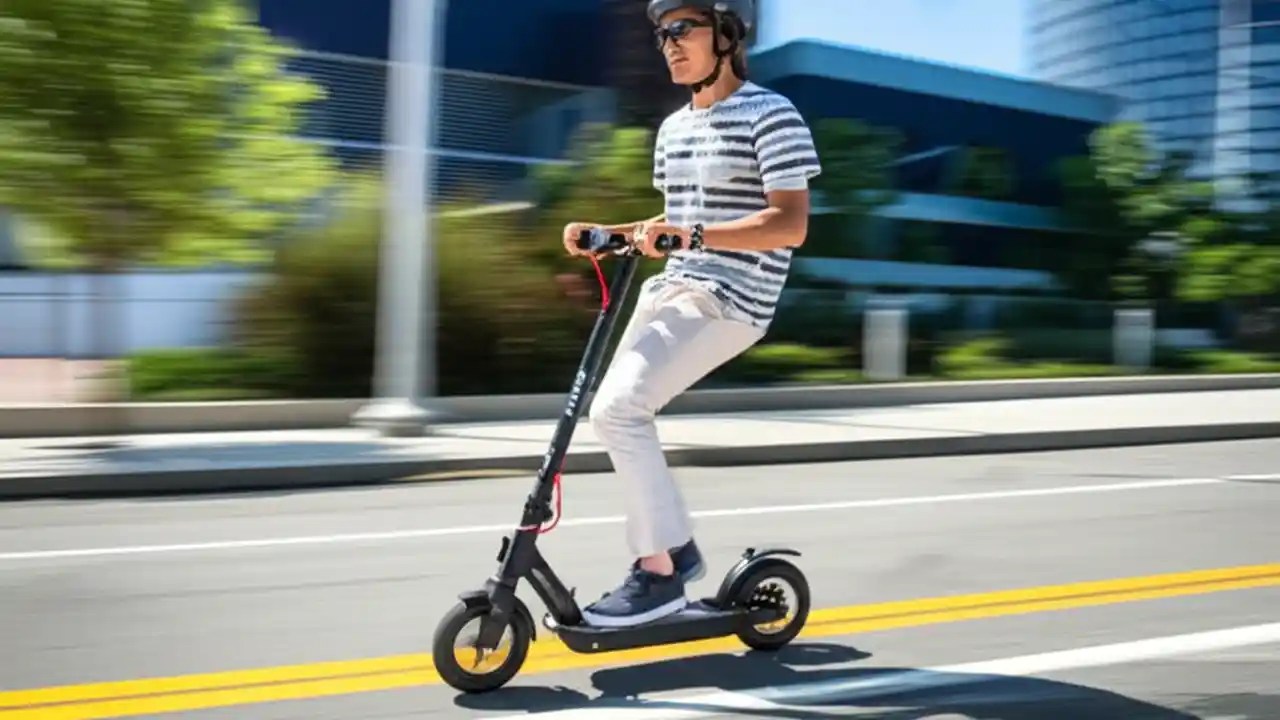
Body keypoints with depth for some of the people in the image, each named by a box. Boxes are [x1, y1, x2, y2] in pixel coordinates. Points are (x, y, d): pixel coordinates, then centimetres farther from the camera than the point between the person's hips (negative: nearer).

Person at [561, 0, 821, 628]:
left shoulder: (771, 116, -9)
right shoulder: (673, 128, 17)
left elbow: (790, 224, -18)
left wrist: (694, 235, -28)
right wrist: (604, 235, 11)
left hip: (730, 299, -9)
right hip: (670, 286, 9)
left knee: (617, 409, -21)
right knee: (614, 413, 6)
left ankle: (660, 572, -10)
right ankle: (675, 549, 20)